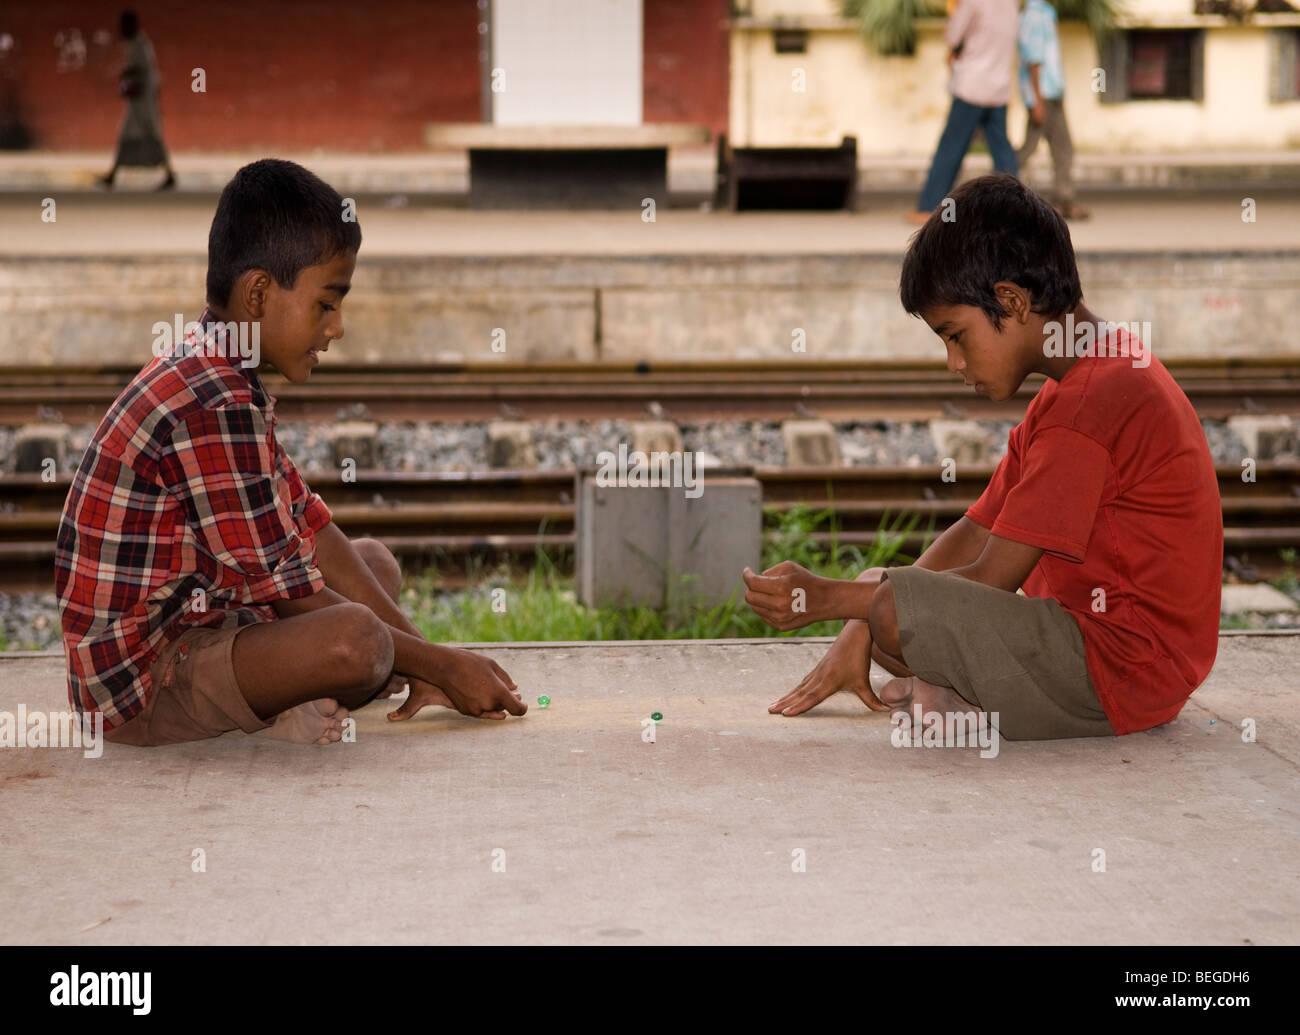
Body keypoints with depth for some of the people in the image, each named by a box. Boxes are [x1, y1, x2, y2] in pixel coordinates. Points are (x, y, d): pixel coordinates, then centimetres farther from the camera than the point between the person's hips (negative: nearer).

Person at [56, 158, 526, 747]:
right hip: (140, 687, -11)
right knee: (355, 640, -35)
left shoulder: (201, 373, 10)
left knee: (375, 562, 22)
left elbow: (309, 526, 11)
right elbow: (291, 595, -20)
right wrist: (438, 665, -11)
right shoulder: (218, 409, -24)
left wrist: (421, 658, 6)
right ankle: (288, 707, -4)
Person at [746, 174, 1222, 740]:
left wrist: (827, 598, -10)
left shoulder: (1088, 403, -20)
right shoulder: (1108, 372, 15)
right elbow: (974, 535, 14)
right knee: (881, 585, 19)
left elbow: (989, 581, -19)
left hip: (1122, 674, -11)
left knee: (898, 607, -27)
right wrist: (857, 630, 6)